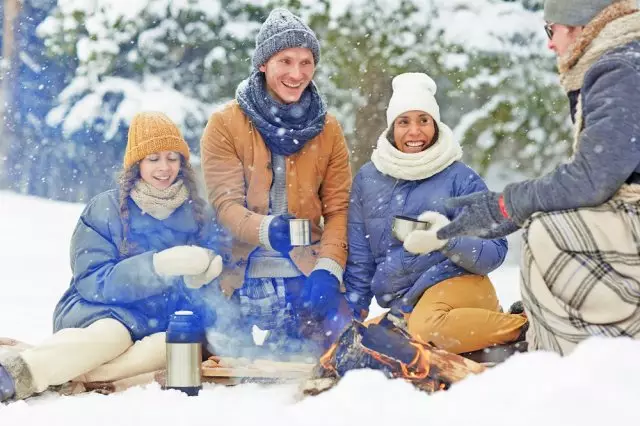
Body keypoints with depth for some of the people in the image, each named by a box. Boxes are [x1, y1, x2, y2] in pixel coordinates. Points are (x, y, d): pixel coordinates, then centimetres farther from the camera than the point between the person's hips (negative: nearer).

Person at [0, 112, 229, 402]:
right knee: (110, 336, -37)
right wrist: (159, 265, -23)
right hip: (105, 312, -2)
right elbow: (91, 282, -10)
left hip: (165, 324, 3)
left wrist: (199, 274, -20)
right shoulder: (105, 210, 1)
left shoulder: (198, 214, 10)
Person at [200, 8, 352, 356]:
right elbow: (225, 203, -6)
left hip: (308, 267, 2)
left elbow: (338, 208, 5)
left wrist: (329, 268, -12)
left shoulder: (327, 129, 9)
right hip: (247, 272, -2)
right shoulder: (225, 125, 0)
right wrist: (265, 230, -28)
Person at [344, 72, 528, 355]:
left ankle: (523, 328, -19)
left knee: (428, 326, -39)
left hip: (456, 282, -5)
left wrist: (449, 238, -21)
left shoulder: (460, 178, 0)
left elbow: (494, 253, -3)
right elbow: (359, 260, 18)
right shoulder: (368, 180, 12)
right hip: (403, 306, 6)